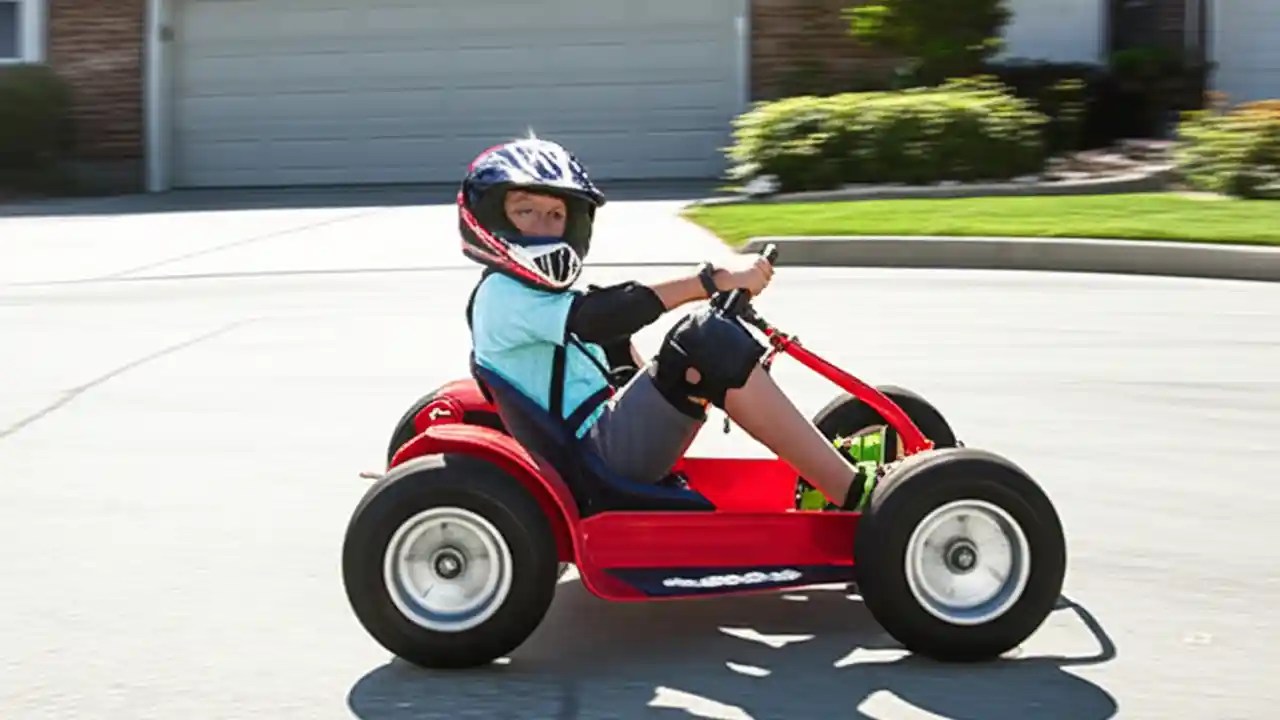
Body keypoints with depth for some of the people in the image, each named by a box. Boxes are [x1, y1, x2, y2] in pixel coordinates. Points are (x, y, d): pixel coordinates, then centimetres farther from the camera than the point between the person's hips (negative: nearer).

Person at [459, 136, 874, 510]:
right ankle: (853, 497, -23)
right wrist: (712, 281, -28)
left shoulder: (545, 295, 23)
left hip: (608, 444, 10)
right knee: (709, 342, -22)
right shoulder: (501, 294, -9)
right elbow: (599, 317, -24)